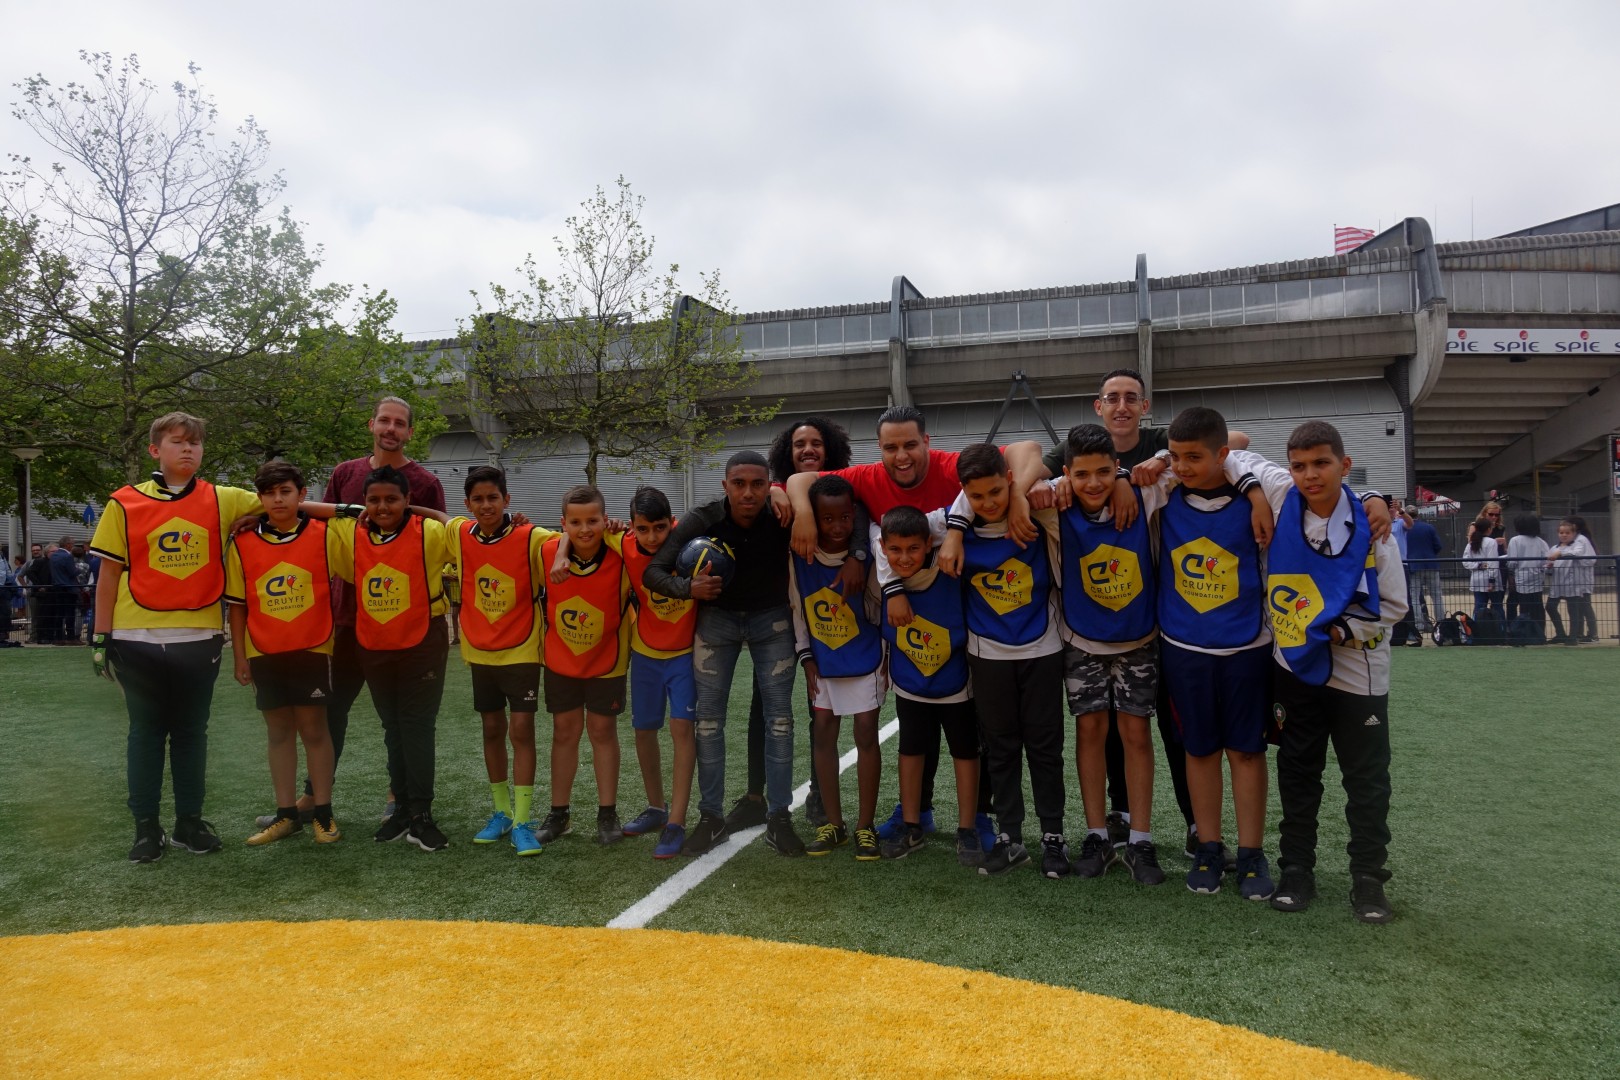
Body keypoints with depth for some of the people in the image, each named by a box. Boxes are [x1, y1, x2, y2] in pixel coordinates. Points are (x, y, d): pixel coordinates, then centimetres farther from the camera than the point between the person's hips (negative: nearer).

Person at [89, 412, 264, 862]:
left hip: (199, 638, 1)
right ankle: (146, 826, 18)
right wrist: (100, 638, 2)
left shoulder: (222, 501, 3)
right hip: (139, 639, -1)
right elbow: (109, 575, 3)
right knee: (146, 732, 8)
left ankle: (190, 821, 21)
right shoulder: (125, 504, 1)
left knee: (191, 731, 11)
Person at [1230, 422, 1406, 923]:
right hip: (1295, 666, 2)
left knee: (1367, 780, 7)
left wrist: (1344, 628, -17)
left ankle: (1368, 878, 21)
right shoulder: (1280, 495, -9)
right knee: (1297, 773, 12)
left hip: (1358, 671, -1)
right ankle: (1296, 869, 24)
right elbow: (1237, 457, 6)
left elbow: (1392, 605, -4)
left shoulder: (1370, 528, -12)